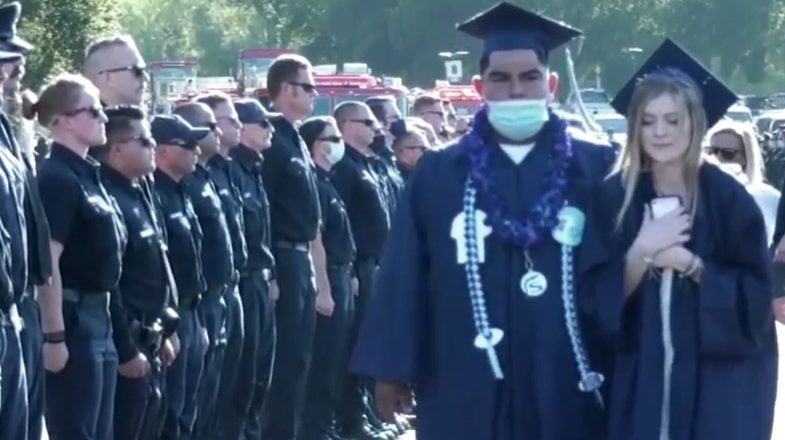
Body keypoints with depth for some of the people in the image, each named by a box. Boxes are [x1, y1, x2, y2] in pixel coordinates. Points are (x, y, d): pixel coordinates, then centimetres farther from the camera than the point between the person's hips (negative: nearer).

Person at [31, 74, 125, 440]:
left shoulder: (88, 174, 14)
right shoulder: (57, 178, -14)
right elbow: (47, 264, -19)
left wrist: (101, 317, 18)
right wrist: (53, 336, -22)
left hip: (97, 318, 9)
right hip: (72, 320, -9)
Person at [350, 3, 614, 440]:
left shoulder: (596, 169, 4)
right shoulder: (437, 175, 7)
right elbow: (404, 278, 6)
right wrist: (392, 367, 2)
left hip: (566, 388, 0)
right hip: (465, 391, 0)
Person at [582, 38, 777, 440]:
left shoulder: (727, 196, -5)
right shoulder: (614, 197, 1)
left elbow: (757, 293, -6)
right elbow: (598, 297, -2)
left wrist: (689, 263, -17)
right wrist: (641, 252, -18)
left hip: (719, 379, -2)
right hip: (642, 377, 2)